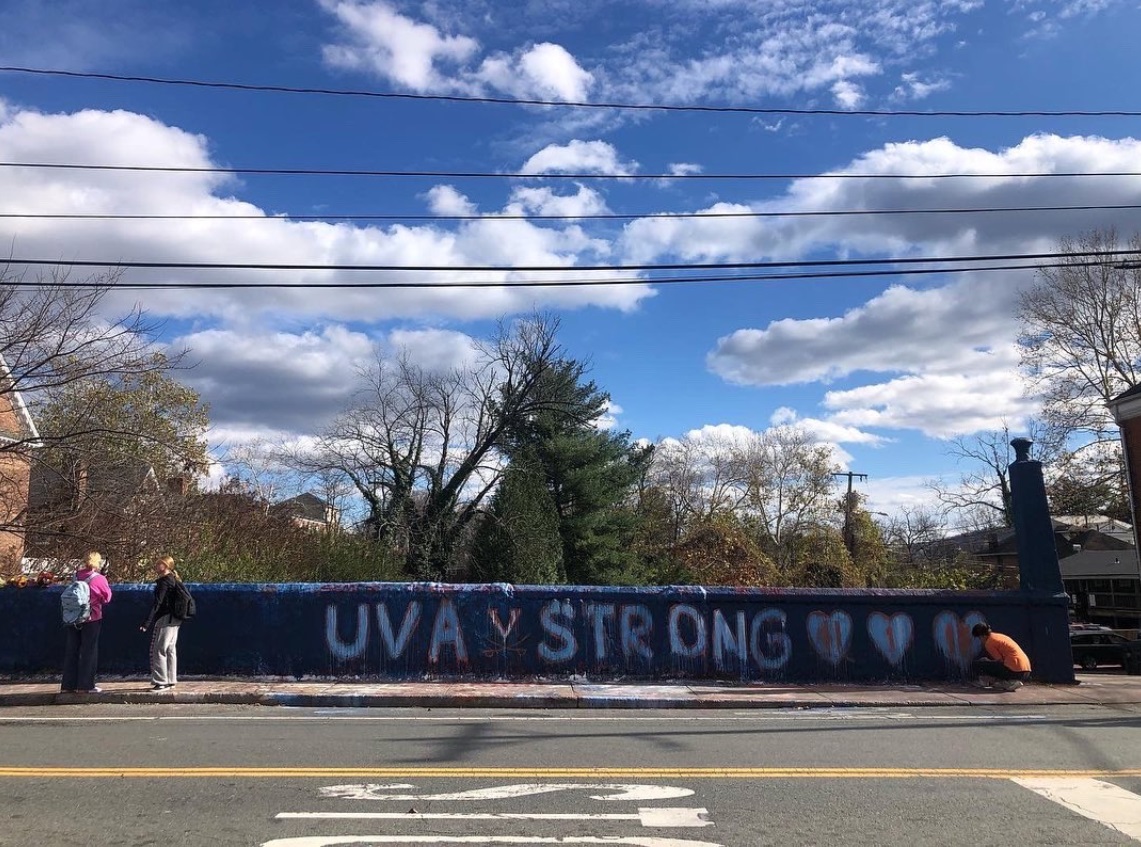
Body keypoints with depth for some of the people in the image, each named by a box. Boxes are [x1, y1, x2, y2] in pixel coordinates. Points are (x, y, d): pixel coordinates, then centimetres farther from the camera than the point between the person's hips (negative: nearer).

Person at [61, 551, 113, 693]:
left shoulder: (77, 576, 1)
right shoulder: (99, 579, -11)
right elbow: (107, 597, -2)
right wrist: (106, 583, 9)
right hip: (92, 619, -4)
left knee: (71, 651, 11)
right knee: (89, 652, 4)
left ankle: (69, 684, 17)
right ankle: (86, 685, 5)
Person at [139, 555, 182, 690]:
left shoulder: (164, 582, -14)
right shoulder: (174, 580, 14)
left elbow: (157, 603, -20)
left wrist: (147, 623, -22)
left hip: (165, 620, -9)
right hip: (174, 621, 9)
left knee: (158, 650, -4)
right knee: (170, 649, 13)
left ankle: (161, 682, -3)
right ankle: (171, 680, 19)